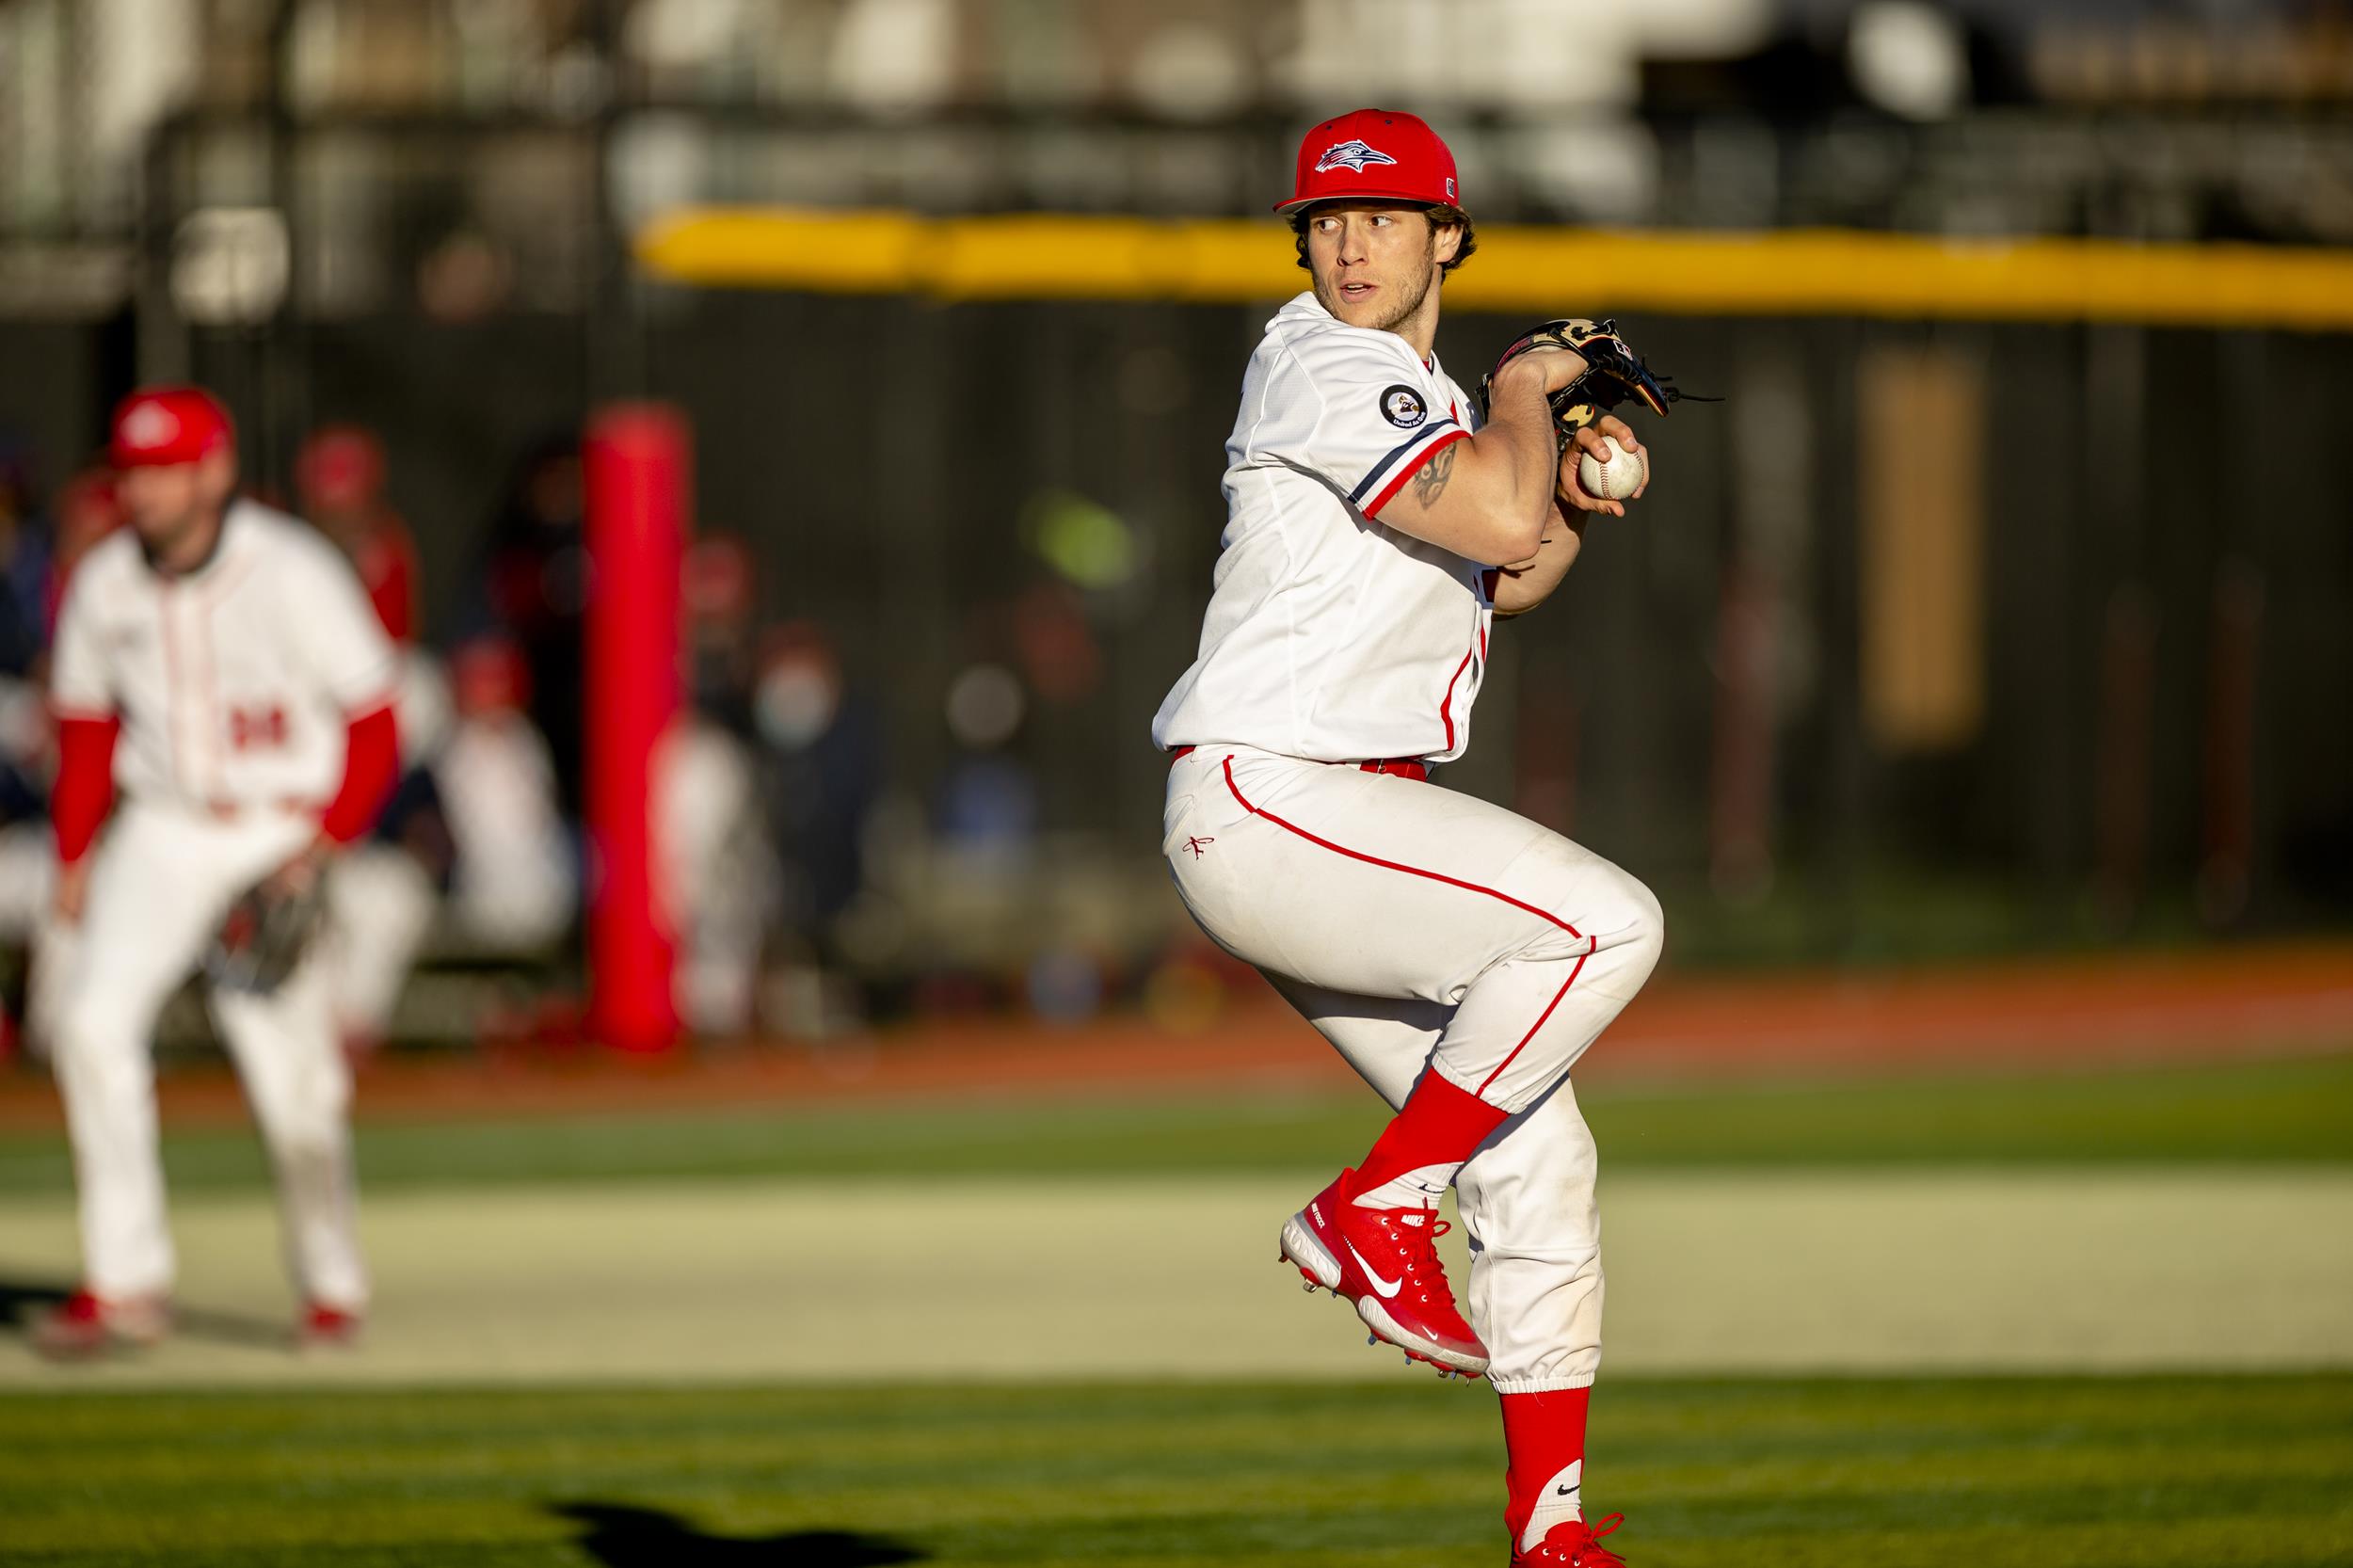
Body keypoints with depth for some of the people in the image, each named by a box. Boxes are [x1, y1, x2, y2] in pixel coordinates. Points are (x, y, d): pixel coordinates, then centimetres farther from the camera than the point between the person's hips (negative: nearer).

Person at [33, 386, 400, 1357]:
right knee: (92, 1021, -16)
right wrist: (73, 856, 5)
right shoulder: (104, 583, 1)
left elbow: (373, 727, -9)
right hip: (159, 835, 4)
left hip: (279, 832, -4)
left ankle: (332, 1287, 17)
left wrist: (324, 841, -18)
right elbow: (85, 728, 13)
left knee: (290, 1074, -4)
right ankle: (122, 1284, -13)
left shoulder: (291, 574, -13)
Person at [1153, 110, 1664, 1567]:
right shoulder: (1328, 371, -13)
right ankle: (1374, 1213, -12)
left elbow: (1493, 579, 30)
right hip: (1265, 800, -10)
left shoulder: (1417, 393, 18)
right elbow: (1494, 518, -26)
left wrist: (1577, 503, 11)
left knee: (1541, 1159, 7)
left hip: (1341, 819, 10)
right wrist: (1524, 395, -7)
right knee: (1606, 920, -23)